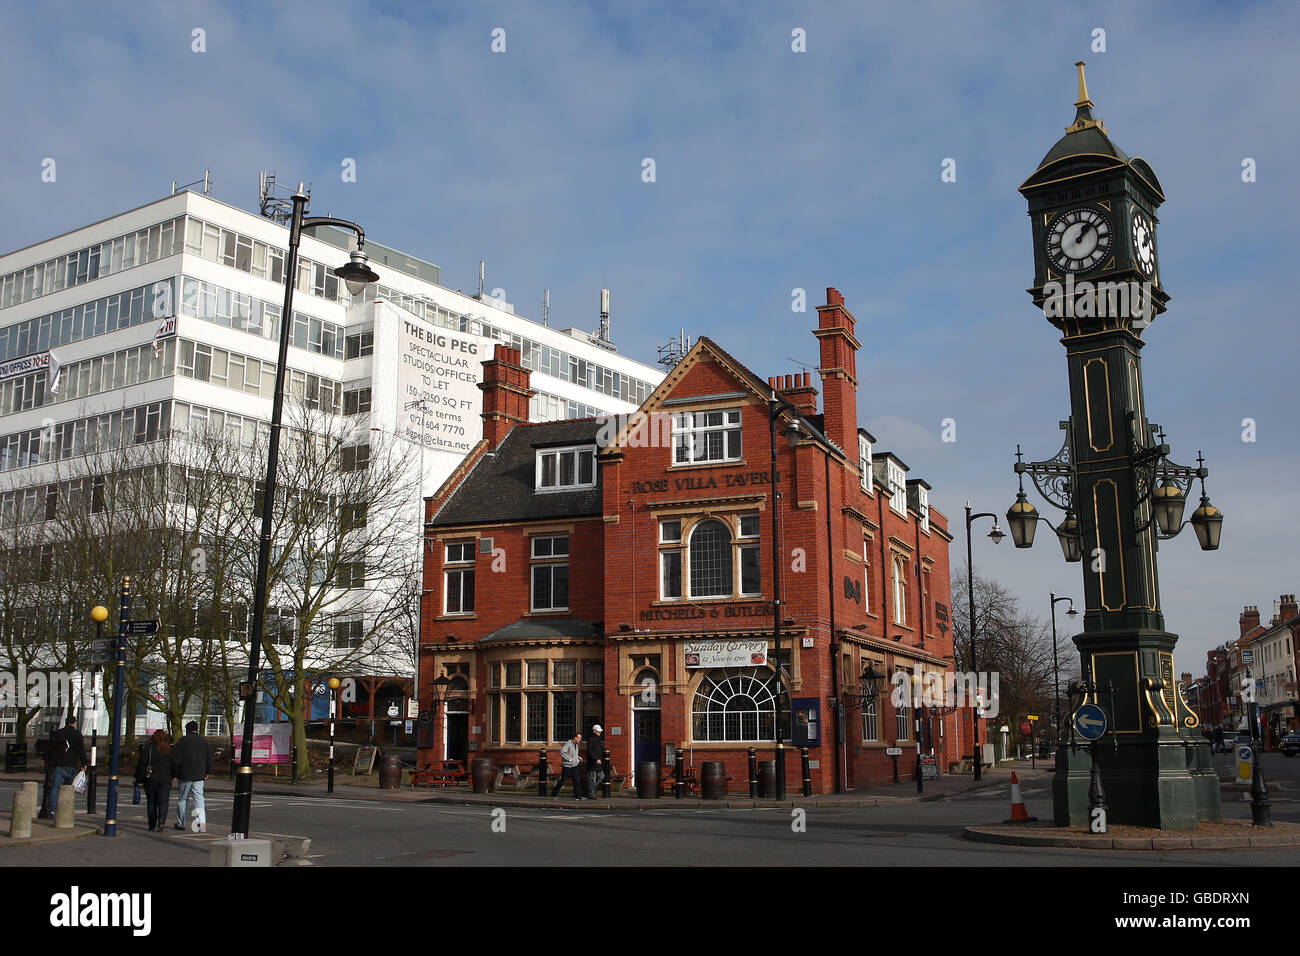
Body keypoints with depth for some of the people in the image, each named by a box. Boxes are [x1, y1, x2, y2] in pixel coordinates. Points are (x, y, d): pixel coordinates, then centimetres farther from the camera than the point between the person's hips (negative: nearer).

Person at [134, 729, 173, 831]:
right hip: (165, 780, 0)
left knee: (151, 803, 11)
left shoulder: (147, 748, -3)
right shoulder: (170, 749, 2)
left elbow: (141, 764, -4)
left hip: (150, 780, 0)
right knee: (163, 802, -1)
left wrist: (138, 778, 2)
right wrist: (172, 776, 20)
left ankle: (152, 825, 15)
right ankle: (161, 822, -20)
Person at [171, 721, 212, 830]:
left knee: (182, 799, 10)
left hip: (185, 776, -3)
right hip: (199, 776, 3)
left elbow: (175, 758, -7)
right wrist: (207, 772, 25)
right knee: (199, 798, -1)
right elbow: (209, 758, 13)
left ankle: (181, 824, 18)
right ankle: (201, 822, -16)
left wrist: (174, 773, 2)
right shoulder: (203, 741, 7)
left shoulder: (183, 741, -5)